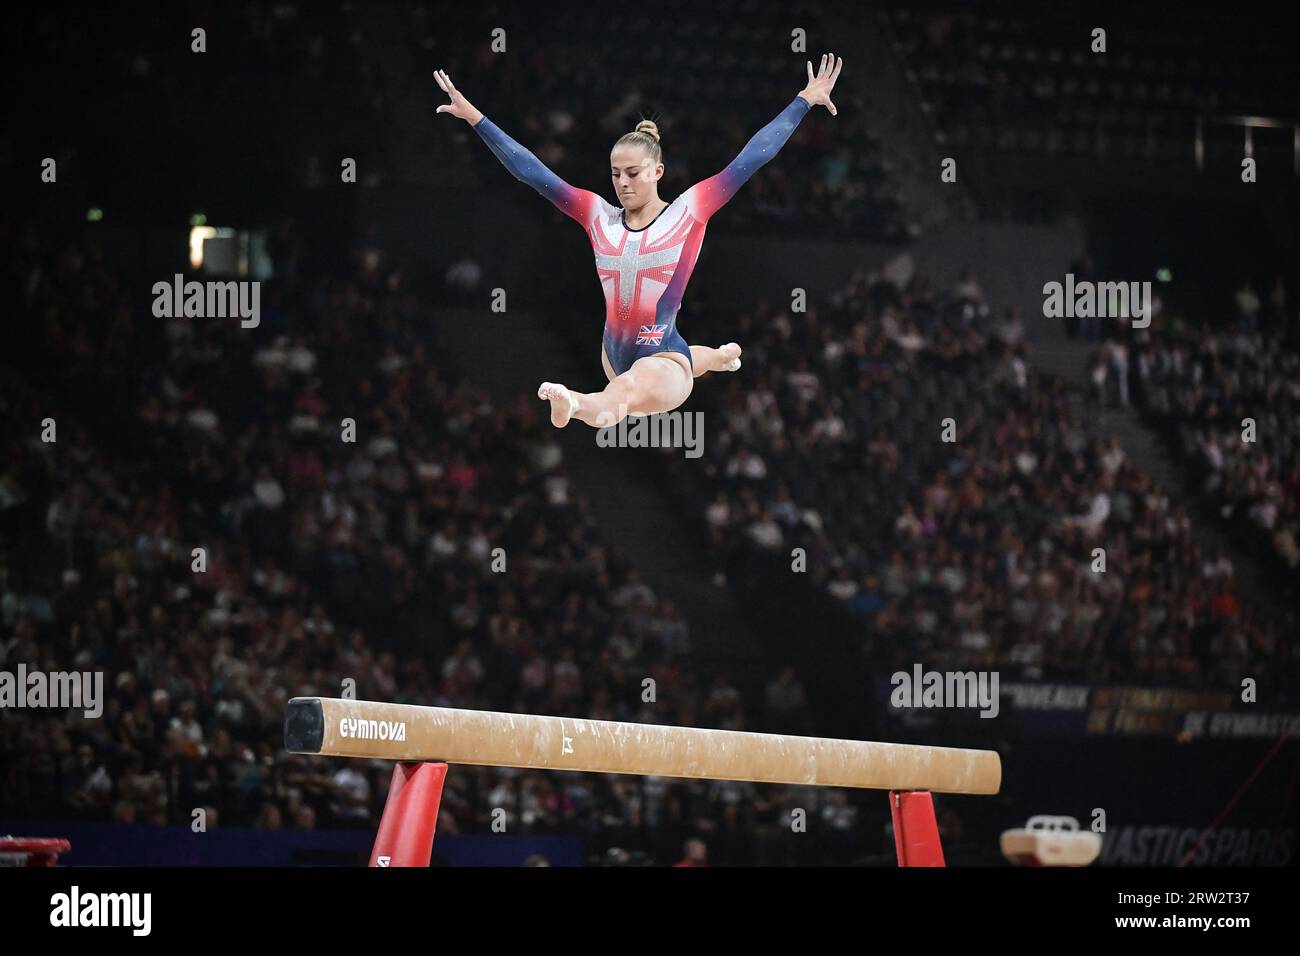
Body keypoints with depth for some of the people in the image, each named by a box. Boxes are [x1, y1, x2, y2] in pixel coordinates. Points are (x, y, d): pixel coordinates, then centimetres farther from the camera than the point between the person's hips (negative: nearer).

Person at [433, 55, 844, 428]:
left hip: (664, 358, -8)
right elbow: (532, 172, 3)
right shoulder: (599, 216, 1)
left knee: (635, 388, -43)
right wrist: (474, 117, 1)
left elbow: (751, 158, -7)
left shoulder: (687, 212, -8)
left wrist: (806, 100, -7)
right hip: (616, 354, 8)